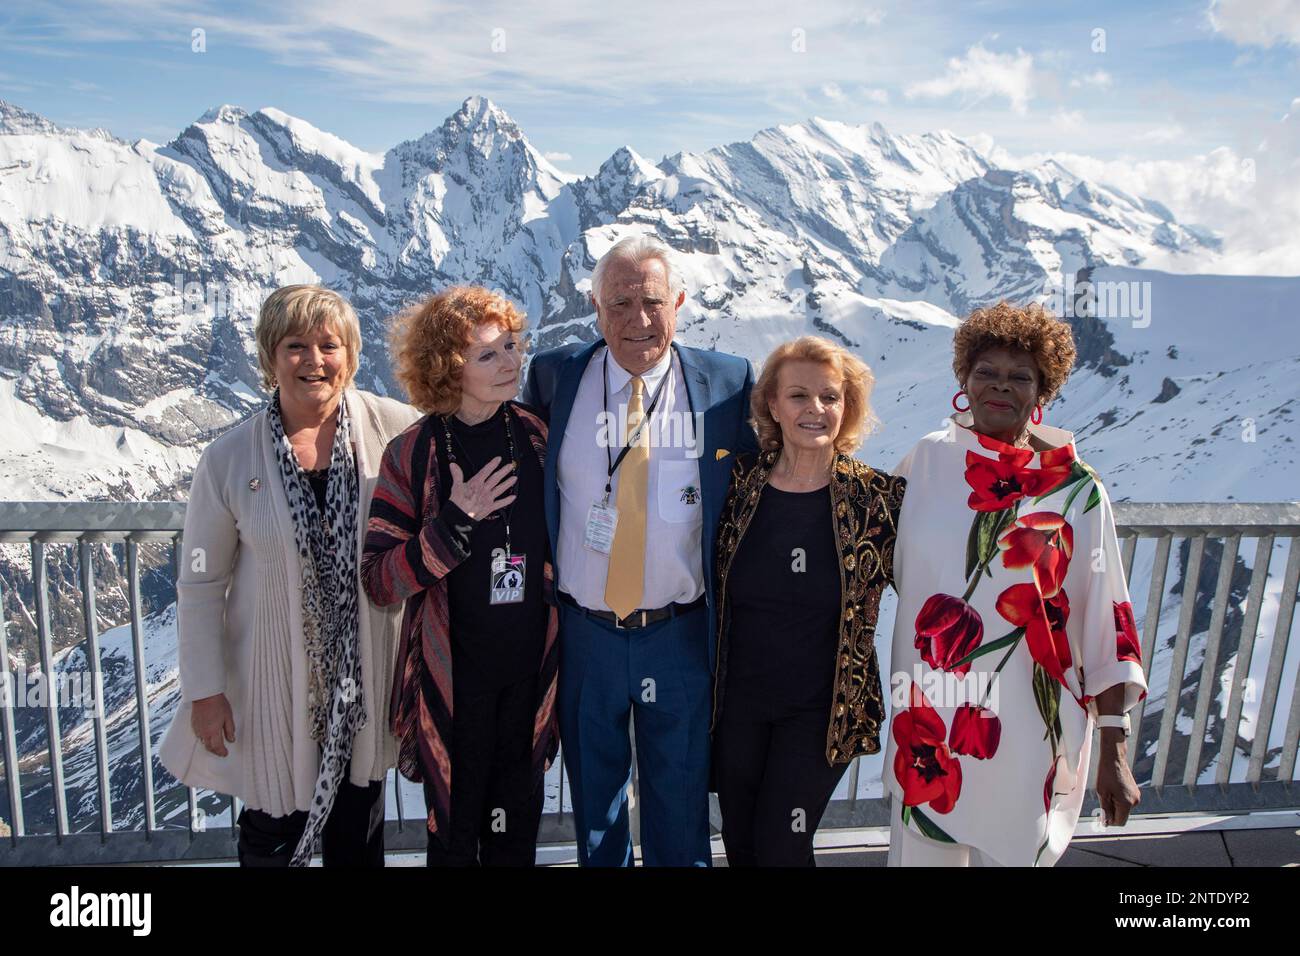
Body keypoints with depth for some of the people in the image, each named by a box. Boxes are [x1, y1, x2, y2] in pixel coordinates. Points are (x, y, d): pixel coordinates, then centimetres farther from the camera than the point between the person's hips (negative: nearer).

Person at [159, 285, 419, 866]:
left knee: (358, 833, 20)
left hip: (364, 671, 1)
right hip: (275, 677, 0)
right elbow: (200, 585, -3)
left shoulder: (391, 428, -11)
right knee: (274, 830, 17)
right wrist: (204, 691, -3)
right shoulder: (228, 459, -10)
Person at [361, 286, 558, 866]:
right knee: (454, 834, 15)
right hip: (452, 677, -2)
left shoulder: (539, 438, -2)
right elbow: (379, 581, -13)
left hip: (530, 671, 3)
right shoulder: (413, 455, -11)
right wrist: (456, 520, -24)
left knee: (517, 829, 19)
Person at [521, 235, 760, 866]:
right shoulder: (554, 375, -2)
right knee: (594, 802, 21)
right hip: (582, 632, 2)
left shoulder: (727, 383, -6)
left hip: (681, 636, -1)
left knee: (680, 811, 16)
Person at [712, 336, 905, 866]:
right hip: (736, 702, 2)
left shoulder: (878, 496, -10)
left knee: (780, 848, 2)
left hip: (822, 709, -2)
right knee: (739, 845, 17)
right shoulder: (739, 482, -6)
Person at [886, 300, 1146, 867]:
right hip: (928, 723, 2)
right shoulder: (927, 460, -1)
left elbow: (1106, 625, -4)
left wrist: (1114, 754, -3)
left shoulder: (1078, 491, -6)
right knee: (923, 848, 14)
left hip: (1026, 735, -1)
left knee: (1012, 850, 14)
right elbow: (877, 556, 12)